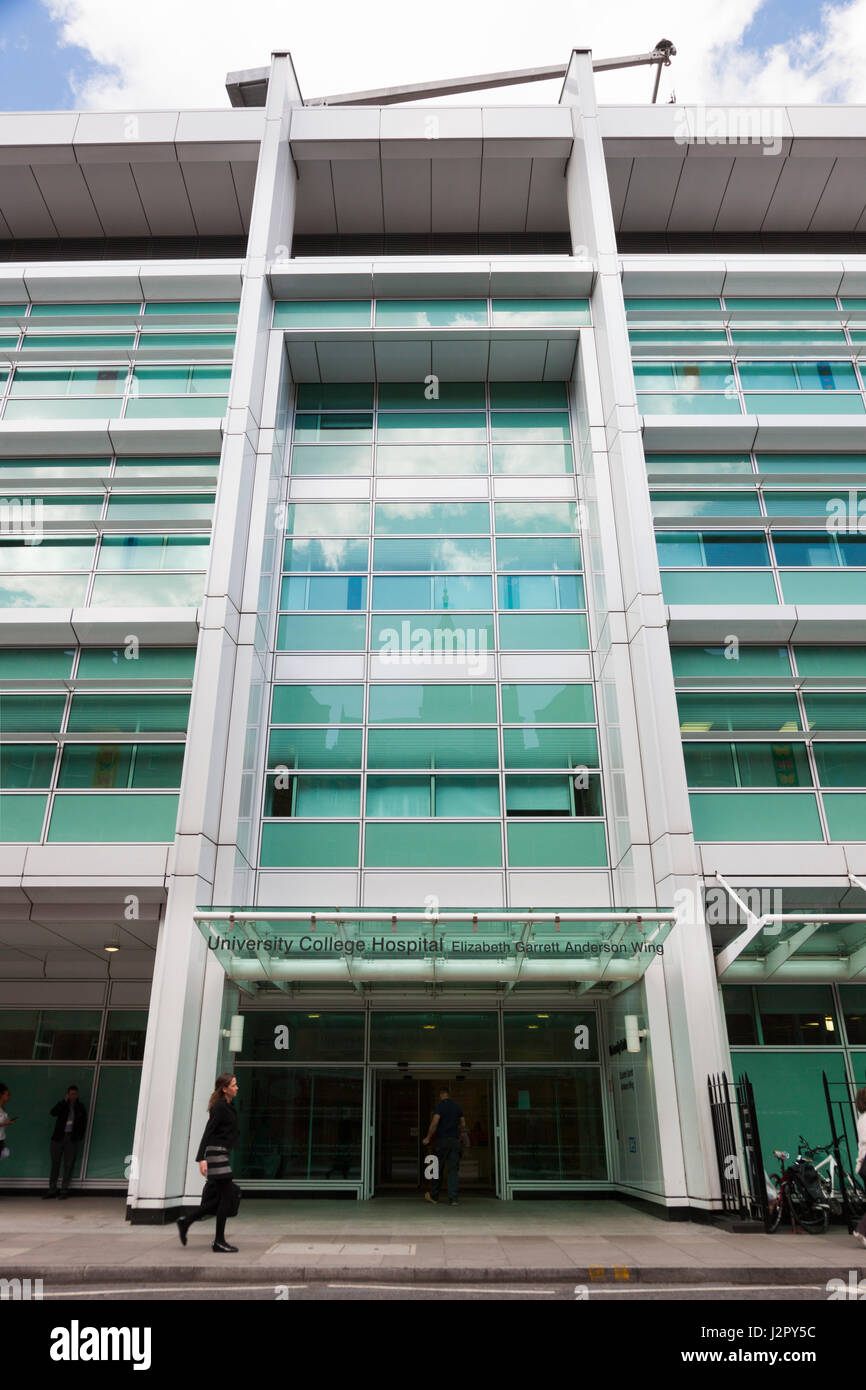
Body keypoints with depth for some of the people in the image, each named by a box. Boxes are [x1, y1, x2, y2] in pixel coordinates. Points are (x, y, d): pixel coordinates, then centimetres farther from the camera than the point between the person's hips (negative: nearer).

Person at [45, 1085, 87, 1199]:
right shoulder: (62, 1104, 7)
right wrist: (64, 1101, -16)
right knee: (55, 1163, 1)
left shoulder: (80, 1108, 9)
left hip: (72, 1138, 0)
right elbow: (52, 1112, -12)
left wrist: (79, 1136, 2)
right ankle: (52, 1189, 9)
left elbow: (84, 1123, 12)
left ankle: (64, 1190, 5)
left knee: (68, 1164, -1)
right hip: (58, 1137, 0)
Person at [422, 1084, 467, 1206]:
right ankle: (453, 1198, -6)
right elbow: (463, 1124, 13)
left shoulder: (440, 1105, -7)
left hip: (442, 1140, -4)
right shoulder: (457, 1106, 9)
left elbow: (435, 1123, -17)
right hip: (455, 1141, 4)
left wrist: (428, 1138, -9)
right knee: (454, 1169, 2)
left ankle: (433, 1196, 20)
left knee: (438, 1168, 9)